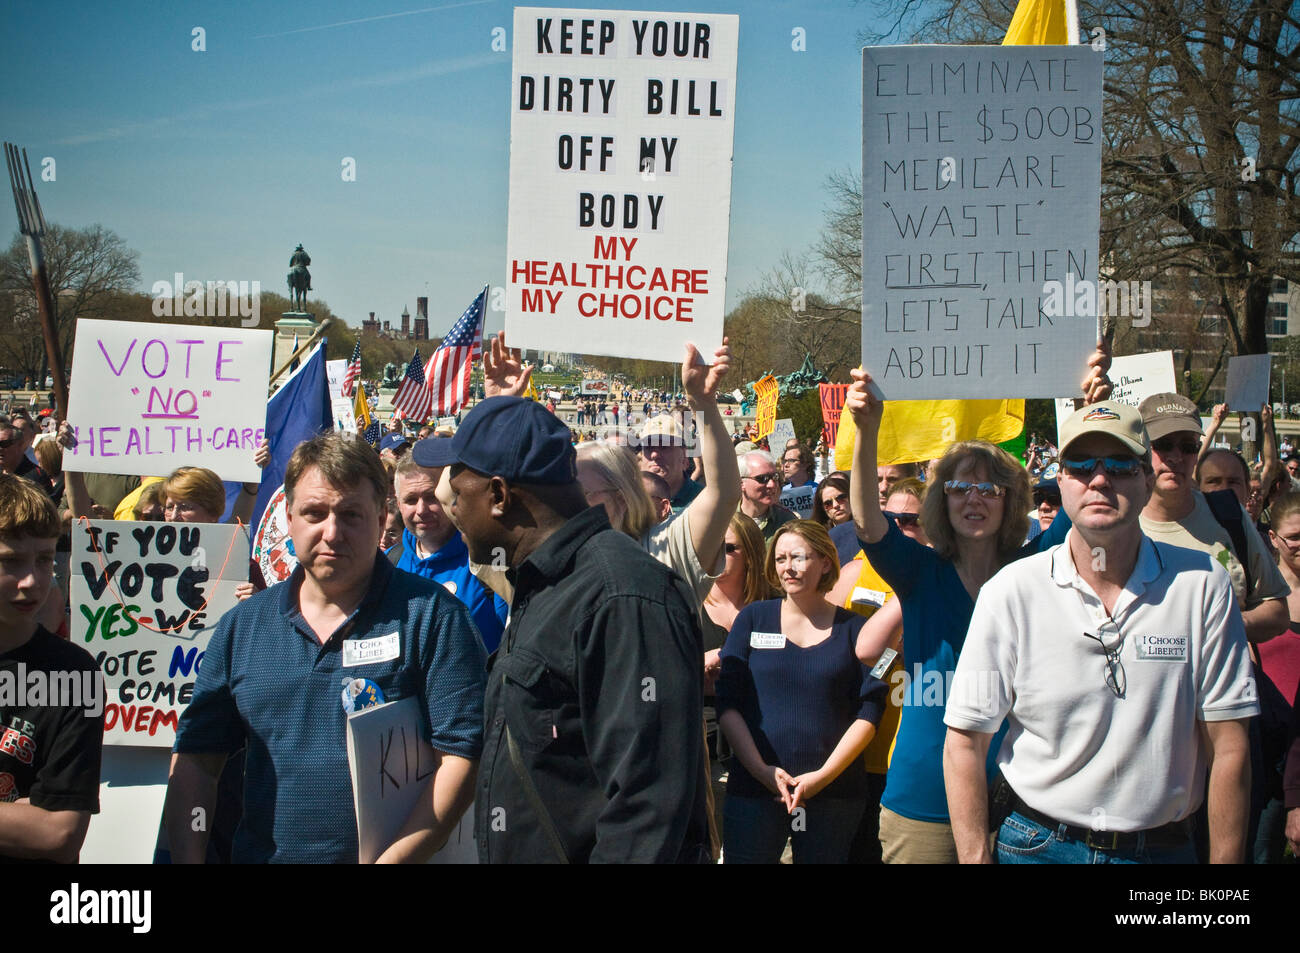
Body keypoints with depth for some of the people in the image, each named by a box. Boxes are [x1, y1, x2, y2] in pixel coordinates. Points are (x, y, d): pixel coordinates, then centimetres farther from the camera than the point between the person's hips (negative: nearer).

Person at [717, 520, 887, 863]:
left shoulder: (853, 628, 5)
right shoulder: (753, 619, 6)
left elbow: (868, 713, -1)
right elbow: (727, 703, 1)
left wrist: (823, 776, -11)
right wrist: (761, 770, -10)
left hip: (834, 794, 0)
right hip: (752, 791, 0)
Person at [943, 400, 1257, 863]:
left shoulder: (1201, 585, -7)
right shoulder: (1011, 592, -9)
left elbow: (1228, 744, -5)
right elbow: (965, 743, -8)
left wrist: (1225, 858, -7)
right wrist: (976, 858, -13)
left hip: (1163, 845, 1)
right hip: (1037, 844, 0)